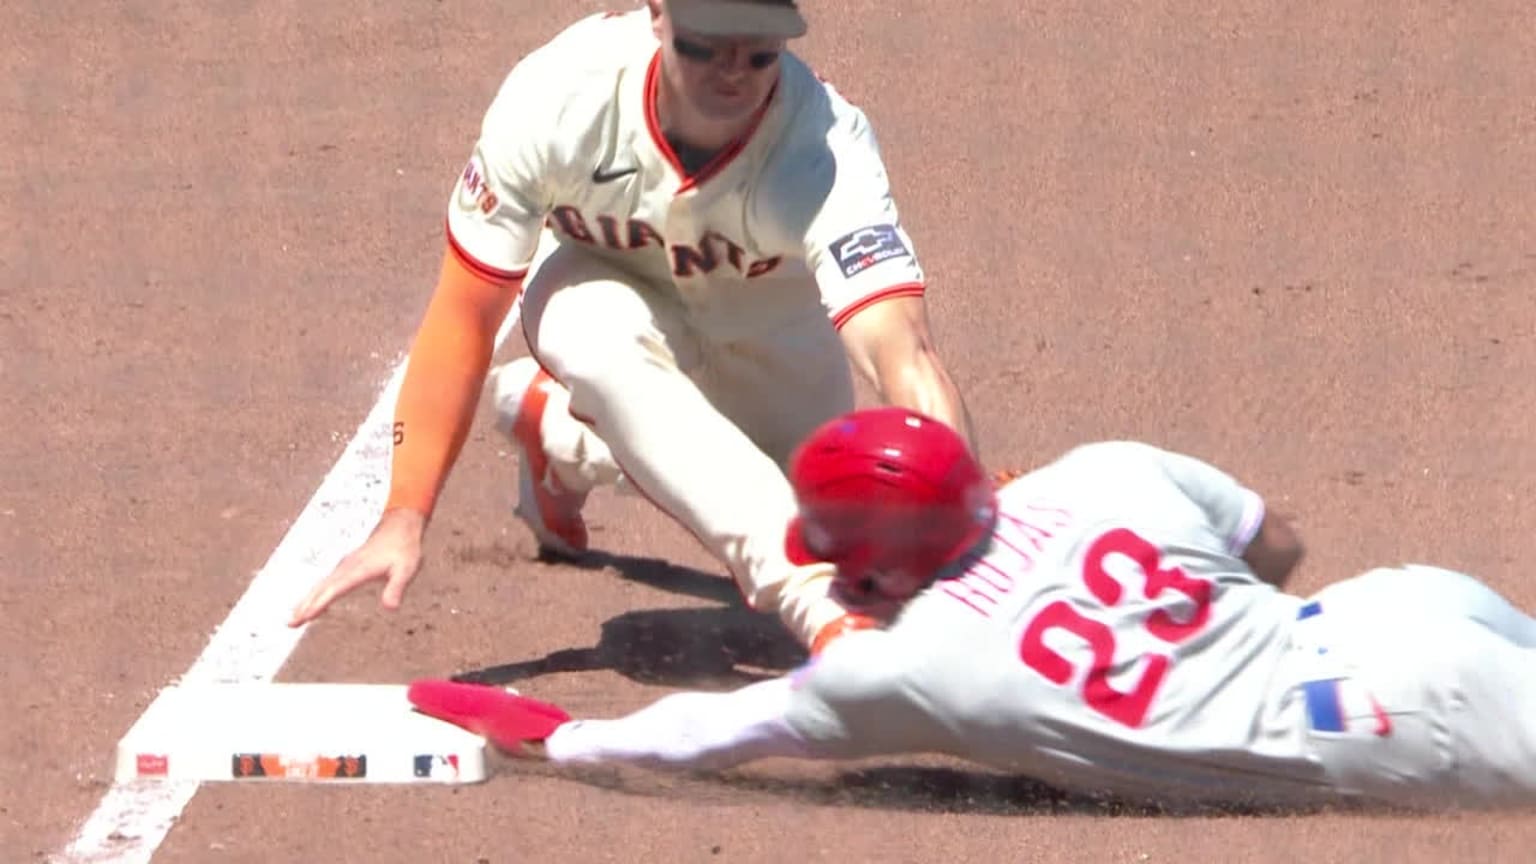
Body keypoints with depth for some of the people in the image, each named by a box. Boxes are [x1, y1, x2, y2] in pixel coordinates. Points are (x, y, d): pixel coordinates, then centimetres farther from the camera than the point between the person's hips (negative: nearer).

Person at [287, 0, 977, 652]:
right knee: (608, 347, -37)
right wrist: (403, 520, -33)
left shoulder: (822, 145, -39)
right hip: (600, 282, -1)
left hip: (770, 320, 2)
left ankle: (564, 434, 19)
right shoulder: (557, 94, -35)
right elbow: (463, 318, -27)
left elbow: (902, 356, -52)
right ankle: (818, 605, -36)